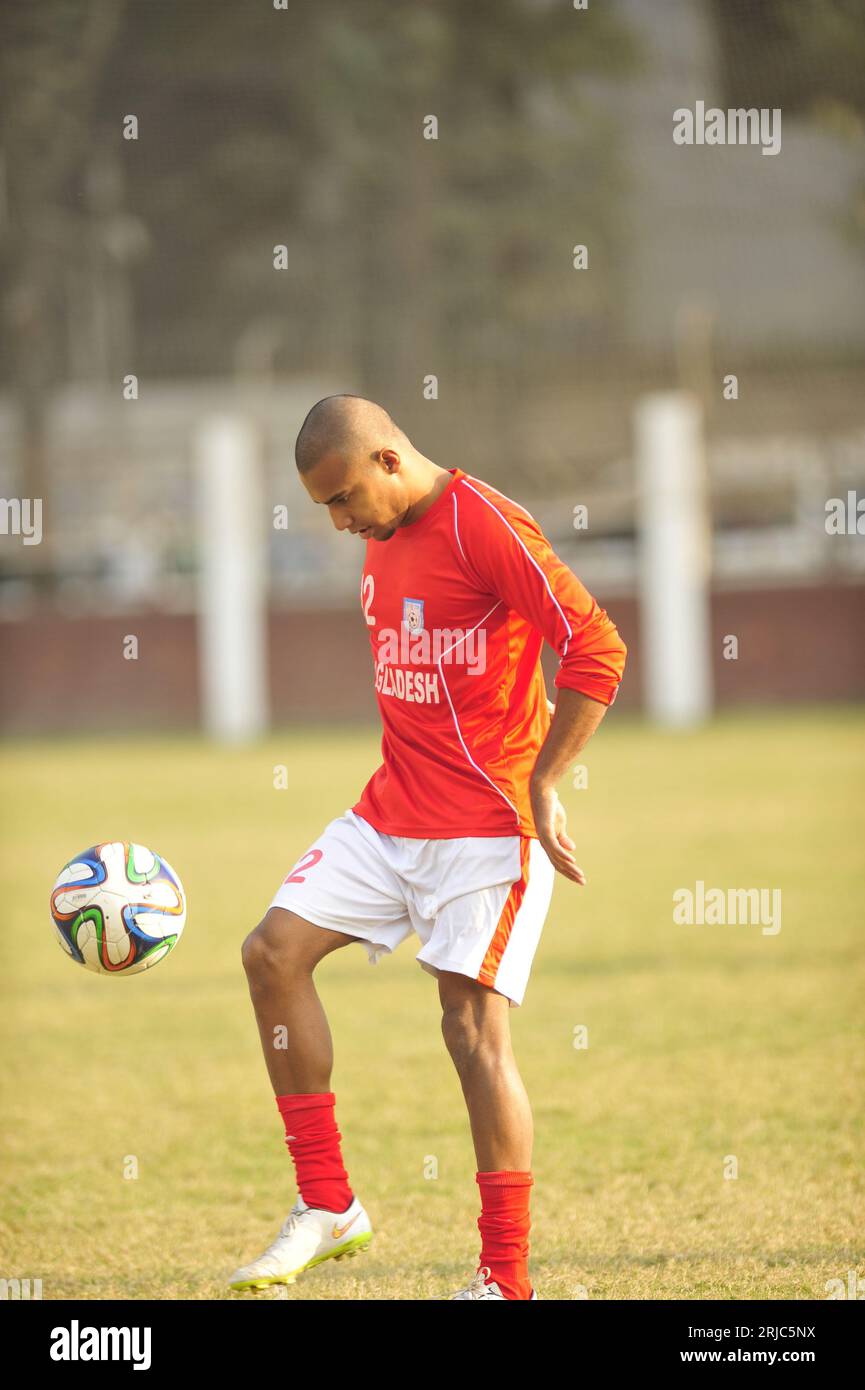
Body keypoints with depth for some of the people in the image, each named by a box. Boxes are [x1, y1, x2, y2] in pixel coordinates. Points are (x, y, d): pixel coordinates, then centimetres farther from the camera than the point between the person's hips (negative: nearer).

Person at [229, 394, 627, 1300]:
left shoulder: (484, 525, -15)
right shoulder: (384, 540, 12)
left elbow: (596, 648, -19)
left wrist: (541, 784, -16)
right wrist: (408, 782, 18)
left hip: (487, 821, -9)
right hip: (392, 810, 9)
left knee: (474, 1024, -10)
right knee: (273, 950, -1)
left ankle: (506, 1282, -4)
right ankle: (327, 1206, 6)